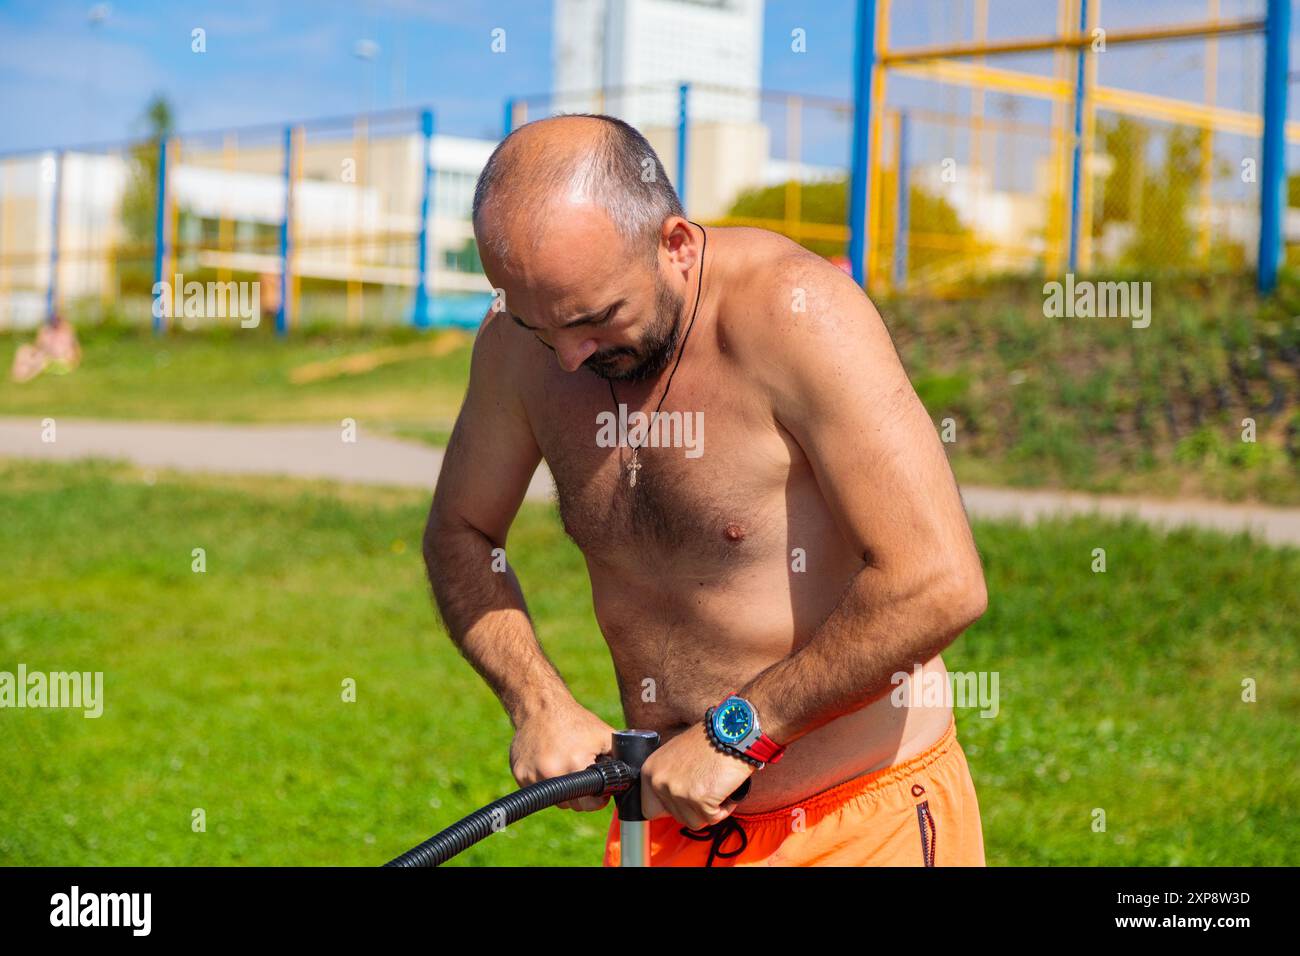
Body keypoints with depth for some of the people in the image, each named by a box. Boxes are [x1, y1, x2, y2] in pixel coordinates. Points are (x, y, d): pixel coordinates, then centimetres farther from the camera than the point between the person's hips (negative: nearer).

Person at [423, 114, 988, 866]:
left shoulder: (794, 312, -22)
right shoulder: (525, 337, -6)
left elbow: (940, 585, -28)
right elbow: (459, 533, 9)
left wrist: (737, 729, -21)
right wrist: (540, 704, -6)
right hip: (667, 810, 5)